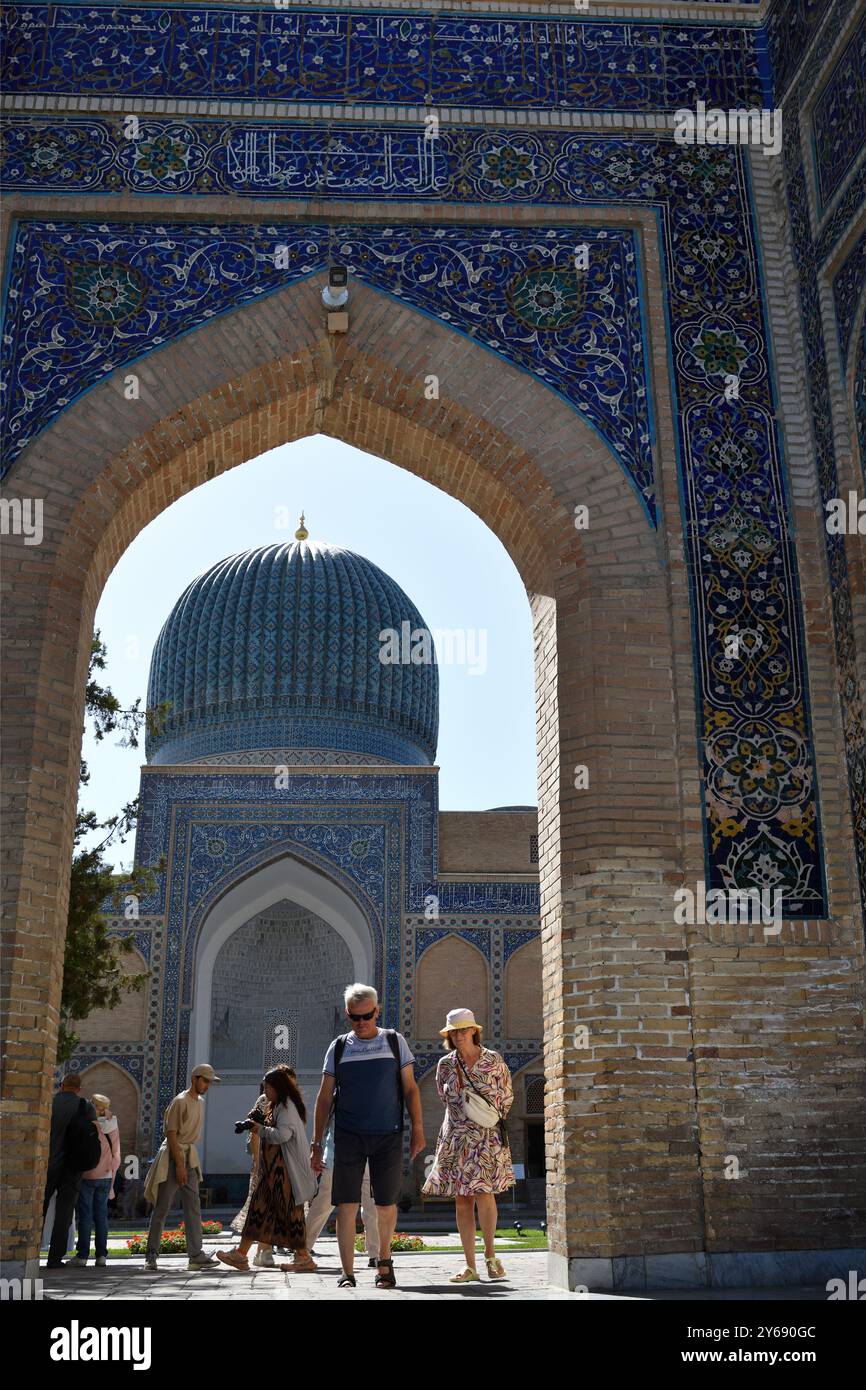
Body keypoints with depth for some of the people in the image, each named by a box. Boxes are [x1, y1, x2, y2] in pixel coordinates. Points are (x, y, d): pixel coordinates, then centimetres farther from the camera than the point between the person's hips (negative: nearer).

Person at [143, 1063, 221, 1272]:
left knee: (193, 1207, 5)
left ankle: (196, 1255, 6)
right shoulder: (180, 1101, -13)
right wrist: (179, 1165, -19)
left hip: (190, 1156, 8)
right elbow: (171, 1134, -16)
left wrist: (187, 1162, 9)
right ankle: (151, 1256, 4)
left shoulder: (200, 1102, 13)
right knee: (162, 1207, -3)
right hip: (173, 1155, -8)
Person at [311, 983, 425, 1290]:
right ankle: (347, 1273, 4)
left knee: (386, 1205, 4)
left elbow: (410, 1089, 8)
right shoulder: (338, 1047, 8)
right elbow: (324, 1097, 9)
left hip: (388, 1137, 0)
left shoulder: (395, 1042, 7)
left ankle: (384, 1260, 26)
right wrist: (316, 1143, 5)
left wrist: (417, 1128, -2)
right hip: (348, 1137, 0)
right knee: (346, 1205, -4)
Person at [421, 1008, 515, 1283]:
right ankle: (471, 1268, 9)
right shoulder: (446, 1065, 6)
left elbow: (507, 1095, 11)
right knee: (462, 1200, 2)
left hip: (487, 1136, -3)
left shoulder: (493, 1060, 0)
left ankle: (490, 1255, 7)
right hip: (456, 1137, 3)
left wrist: (492, 1117, 4)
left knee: (483, 1194, -15)